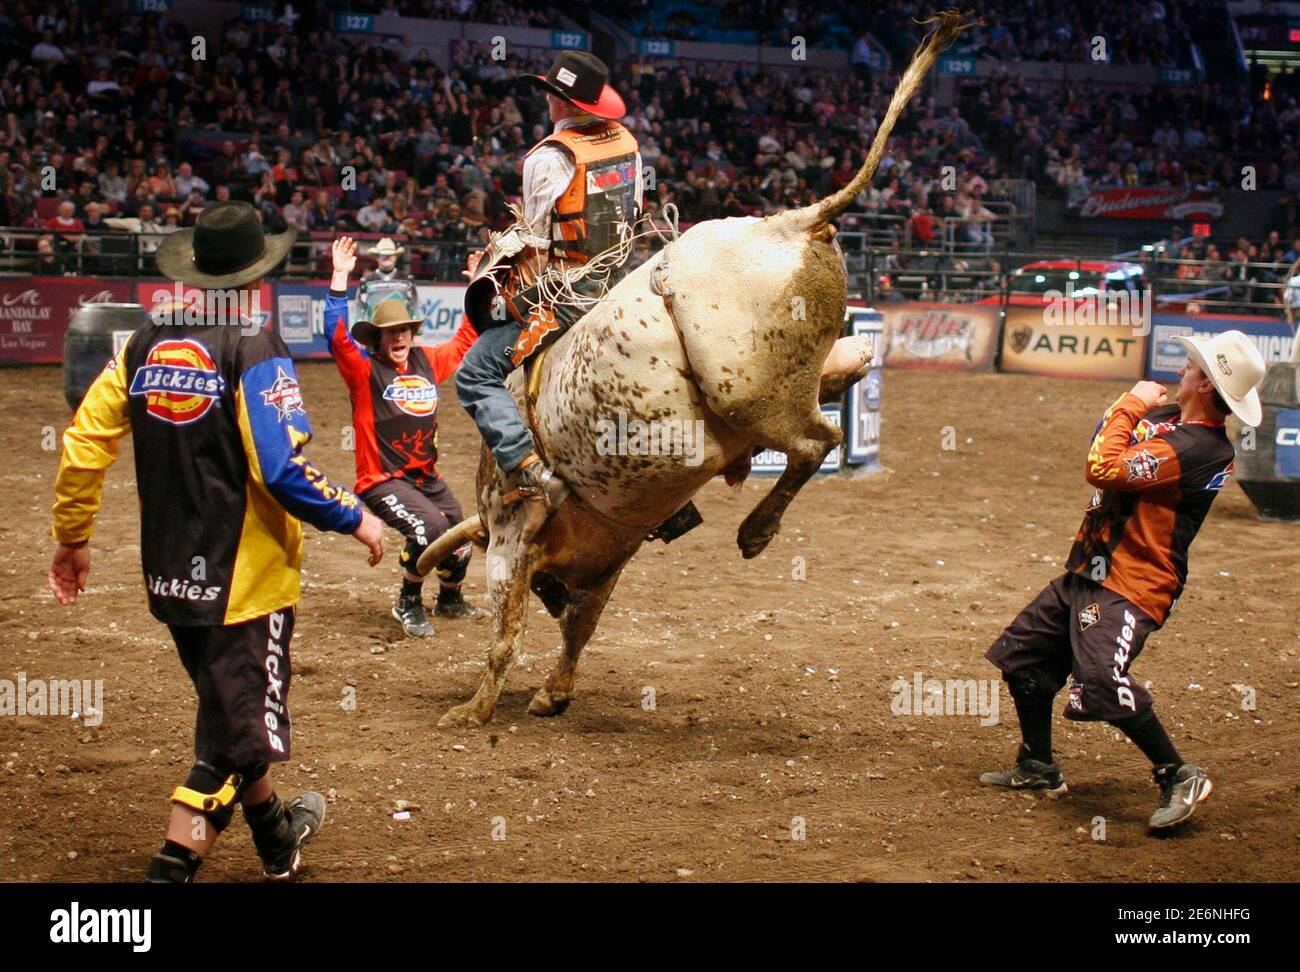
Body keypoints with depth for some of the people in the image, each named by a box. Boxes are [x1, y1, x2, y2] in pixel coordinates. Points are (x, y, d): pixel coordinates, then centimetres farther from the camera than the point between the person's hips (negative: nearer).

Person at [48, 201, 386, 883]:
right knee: (237, 729, 2)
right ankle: (171, 869, -7)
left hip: (170, 572, 7)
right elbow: (281, 471, -22)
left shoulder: (145, 345, 3)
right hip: (244, 574, -7)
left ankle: (275, 834, 44)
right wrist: (355, 518, -8)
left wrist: (72, 537, 14)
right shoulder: (253, 352, -15)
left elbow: (84, 442, 3)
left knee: (229, 707, 24)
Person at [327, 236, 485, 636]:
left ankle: (450, 598, 42)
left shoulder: (427, 361, 6)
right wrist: (340, 278, -30)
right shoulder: (365, 369, -9)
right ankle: (408, 604, -4)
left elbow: (465, 339, 21)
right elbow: (338, 336, -24)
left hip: (427, 477, 7)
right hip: (382, 479, -7)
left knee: (462, 537, 11)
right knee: (429, 529, -27)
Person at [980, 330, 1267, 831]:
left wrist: (1133, 403, -13)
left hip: (1131, 583, -10)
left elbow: (1104, 468, -26)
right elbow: (1102, 443, 19)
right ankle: (1038, 767, 32)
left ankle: (1179, 777, -5)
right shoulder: (1167, 417, 7)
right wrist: (1132, 405, -1)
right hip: (1088, 570, 10)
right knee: (1022, 652, 18)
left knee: (1102, 684, -25)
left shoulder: (1197, 447, -23)